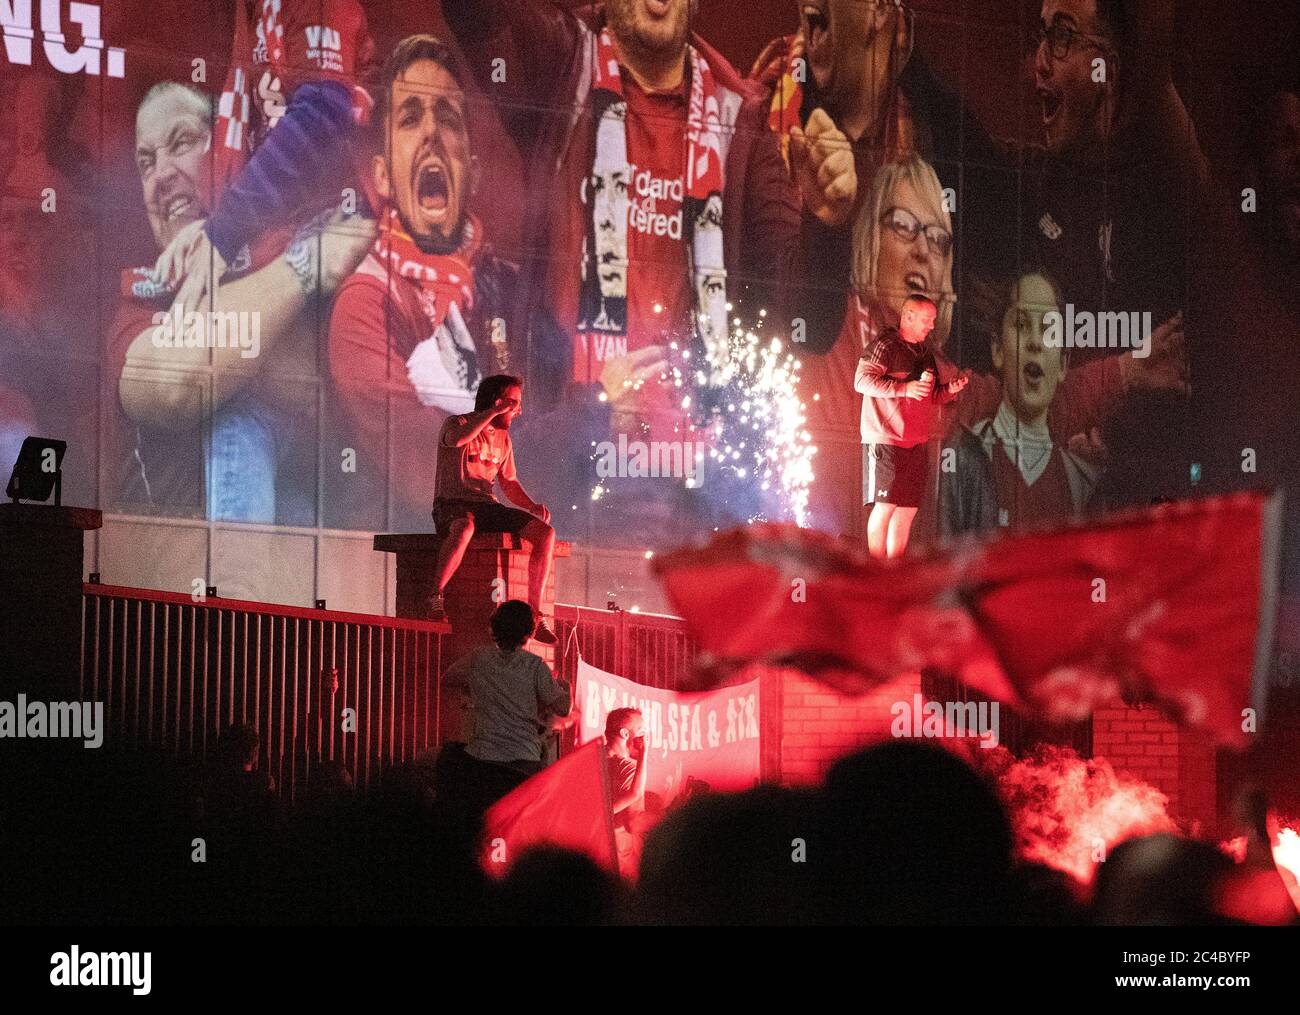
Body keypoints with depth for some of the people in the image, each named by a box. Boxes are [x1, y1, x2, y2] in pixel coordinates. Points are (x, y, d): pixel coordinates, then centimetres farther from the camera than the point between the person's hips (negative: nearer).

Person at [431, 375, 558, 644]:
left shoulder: (503, 437, 19)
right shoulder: (457, 423, -2)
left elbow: (509, 483, 24)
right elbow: (458, 439, -29)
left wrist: (534, 506, 5)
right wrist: (493, 412, -21)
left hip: (488, 506, 6)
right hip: (452, 505, -6)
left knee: (545, 533, -16)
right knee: (464, 527, -44)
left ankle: (535, 615, -18)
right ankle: (435, 596, -33)